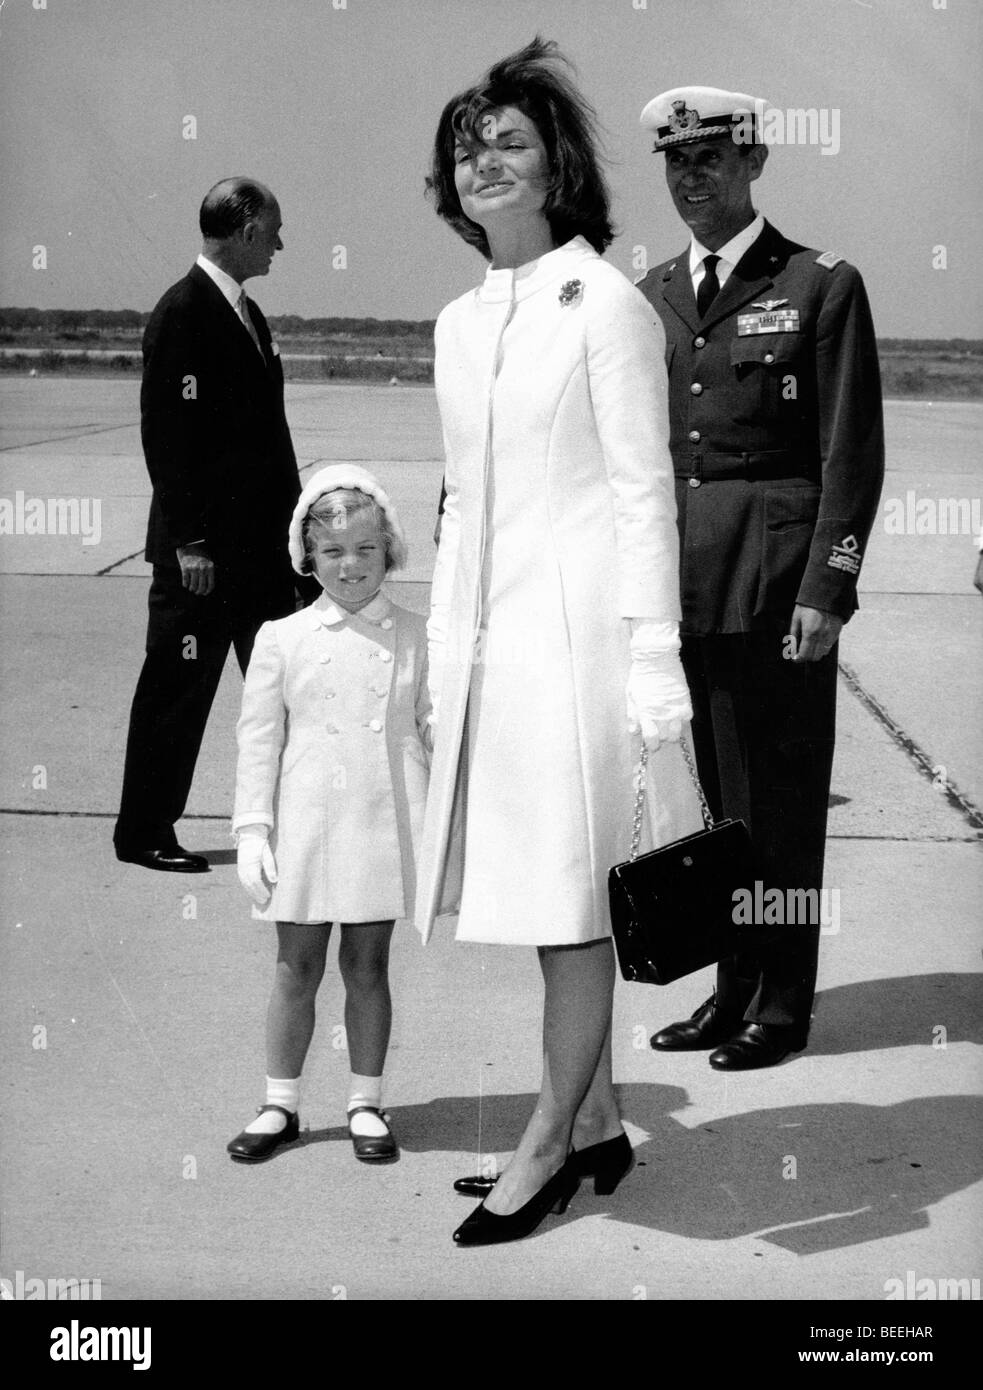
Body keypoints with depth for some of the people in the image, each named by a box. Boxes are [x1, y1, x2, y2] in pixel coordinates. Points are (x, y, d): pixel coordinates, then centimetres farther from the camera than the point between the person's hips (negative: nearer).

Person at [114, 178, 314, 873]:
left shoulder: (247, 313, 15)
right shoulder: (183, 312, -12)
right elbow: (168, 433, -17)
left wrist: (295, 517, 13)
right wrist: (187, 541, -19)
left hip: (262, 541, 9)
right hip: (205, 548, -9)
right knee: (178, 690, 2)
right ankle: (144, 833, 13)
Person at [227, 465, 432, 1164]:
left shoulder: (416, 638, 1)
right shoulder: (282, 640, 0)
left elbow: (438, 732, 5)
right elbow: (258, 740, 2)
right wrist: (252, 830, -2)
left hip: (386, 828, 0)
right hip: (305, 825, 0)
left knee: (367, 965, 9)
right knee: (297, 967, 9)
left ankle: (366, 1102, 24)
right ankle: (281, 1105, 22)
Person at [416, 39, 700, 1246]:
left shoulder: (606, 305, -6)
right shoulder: (459, 323, 14)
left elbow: (643, 494, -9)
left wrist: (652, 668, -13)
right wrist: (441, 650, 16)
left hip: (576, 628, -7)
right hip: (487, 636, 7)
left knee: (572, 897, 0)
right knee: (546, 900, 11)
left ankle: (547, 1145, 10)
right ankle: (597, 1125, 23)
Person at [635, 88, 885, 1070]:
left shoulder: (821, 288, -2)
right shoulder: (648, 299, 12)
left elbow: (852, 456, -6)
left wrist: (825, 591, -12)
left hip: (776, 586, -5)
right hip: (679, 584, 5)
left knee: (780, 802, 2)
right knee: (719, 796, 12)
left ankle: (782, 1006, 14)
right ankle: (734, 987, 23)